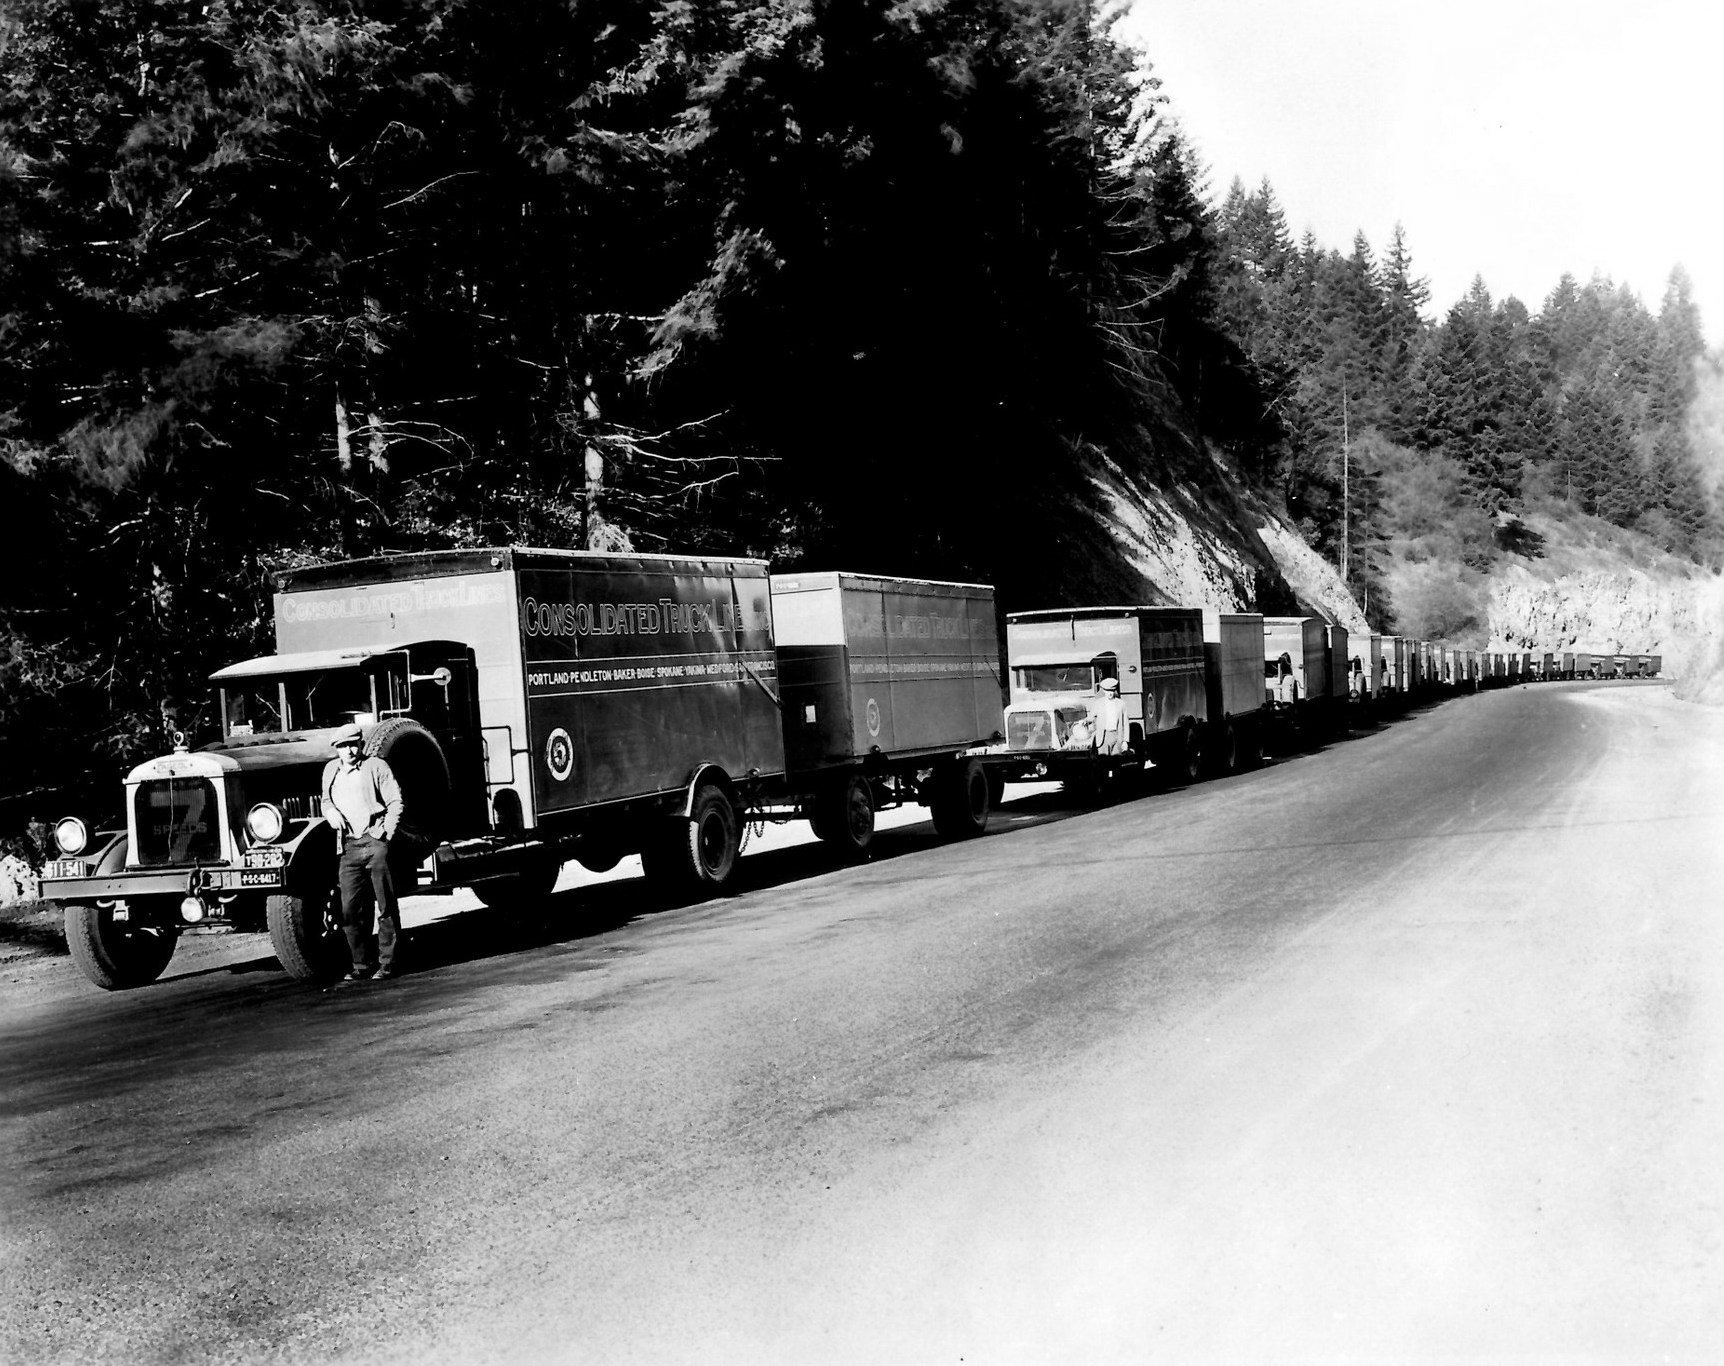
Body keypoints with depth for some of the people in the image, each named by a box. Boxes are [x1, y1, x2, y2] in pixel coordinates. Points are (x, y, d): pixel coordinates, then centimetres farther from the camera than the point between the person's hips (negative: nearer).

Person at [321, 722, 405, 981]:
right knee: (350, 910, 2)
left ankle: (387, 963, 4)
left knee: (386, 906, -1)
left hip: (375, 841, -5)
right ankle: (362, 964, 11)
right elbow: (326, 799, 30)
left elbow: (395, 801, -2)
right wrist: (330, 811, 6)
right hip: (348, 846, 5)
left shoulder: (376, 766, 1)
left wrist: (386, 834, -10)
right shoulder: (331, 769, 17)